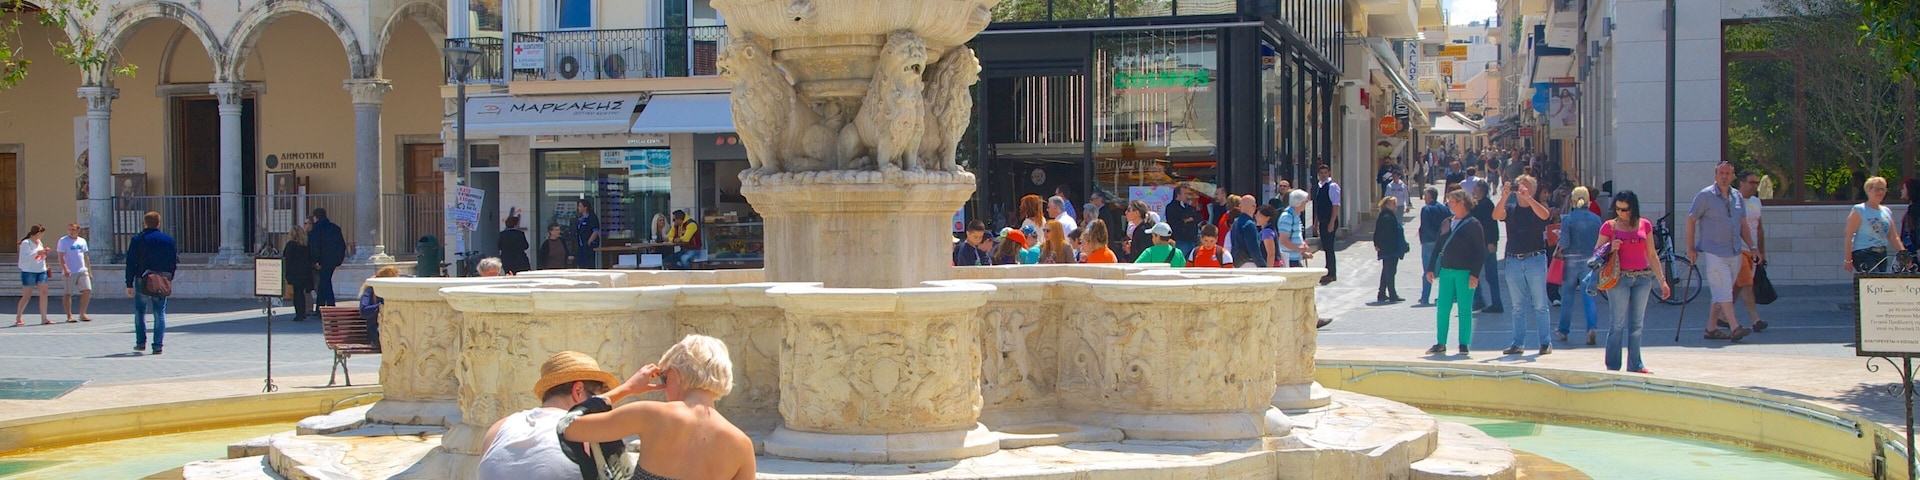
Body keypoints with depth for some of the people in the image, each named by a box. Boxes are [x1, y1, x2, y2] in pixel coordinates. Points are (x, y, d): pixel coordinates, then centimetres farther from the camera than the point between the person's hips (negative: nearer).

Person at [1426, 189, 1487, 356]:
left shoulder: (1473, 224, -5)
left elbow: (1480, 251, -8)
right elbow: (1438, 247, 17)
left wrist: (1475, 274, -15)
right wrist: (1431, 268, 11)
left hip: (1465, 272, -6)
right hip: (1446, 271, 6)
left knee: (1464, 309, -1)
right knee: (1442, 308, 4)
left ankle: (1464, 345, 6)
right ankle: (1440, 344, 10)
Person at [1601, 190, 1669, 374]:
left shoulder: (1645, 225, 9)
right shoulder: (1609, 226, 1)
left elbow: (1652, 255, 14)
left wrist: (1662, 280, 12)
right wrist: (1611, 249, -14)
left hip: (1643, 278, 3)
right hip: (1619, 278, -3)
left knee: (1637, 324, 6)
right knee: (1618, 324, -4)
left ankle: (1635, 365, 11)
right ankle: (1612, 367, 2)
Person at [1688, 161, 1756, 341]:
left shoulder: (1737, 196, 12)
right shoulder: (1705, 196, -5)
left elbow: (1743, 224, 20)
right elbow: (1691, 220, -4)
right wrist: (1690, 248, -8)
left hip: (1734, 252, 6)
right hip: (1713, 253, -6)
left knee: (1722, 293, 8)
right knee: (1724, 291, -12)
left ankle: (1711, 328, 15)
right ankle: (1735, 328, -17)